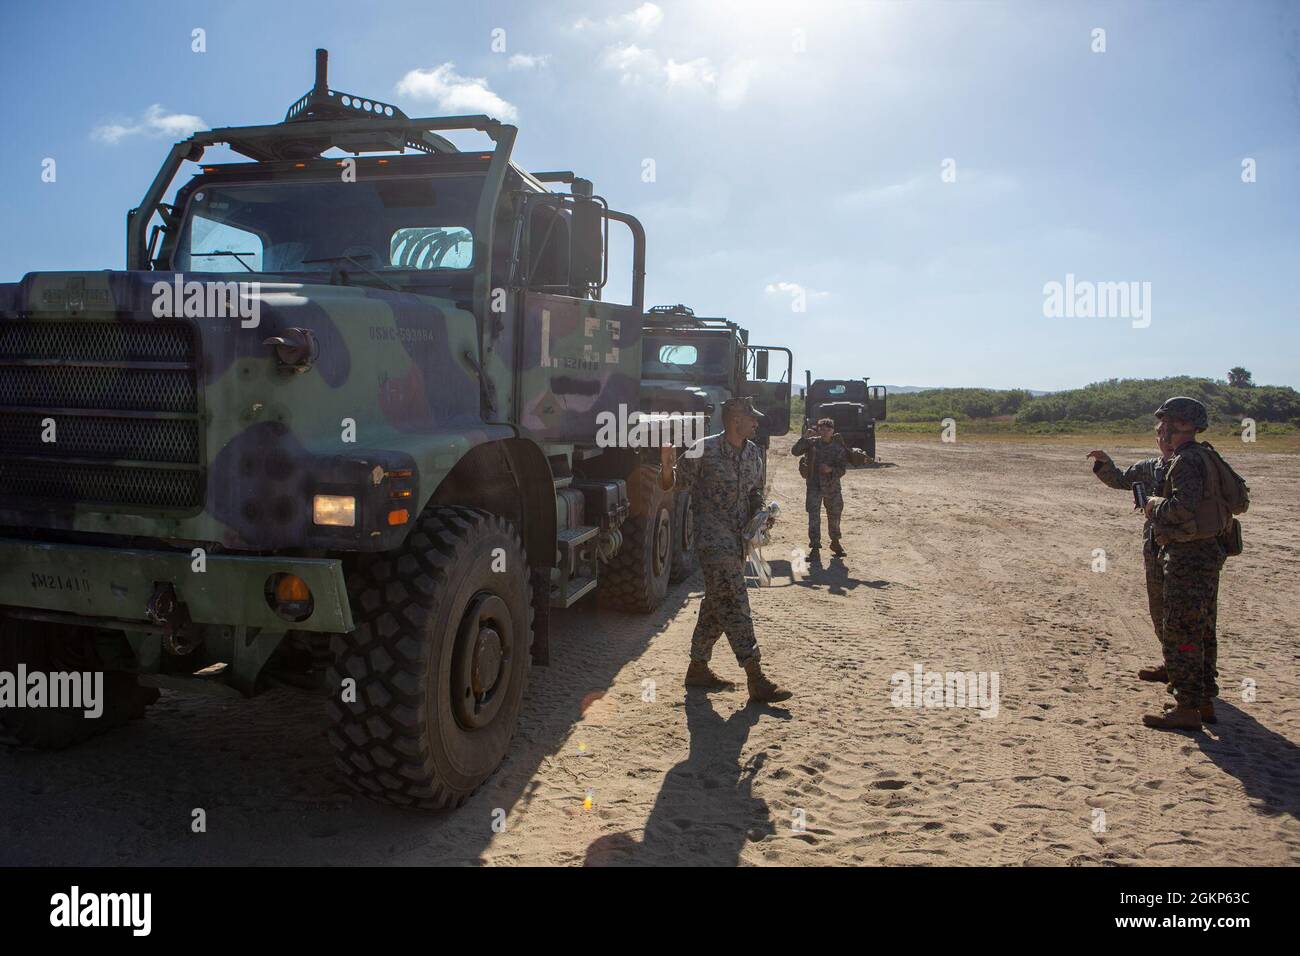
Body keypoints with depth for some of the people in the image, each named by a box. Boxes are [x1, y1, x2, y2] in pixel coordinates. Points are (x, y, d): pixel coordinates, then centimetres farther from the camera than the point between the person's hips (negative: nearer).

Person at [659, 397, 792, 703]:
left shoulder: (752, 453, 9)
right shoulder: (704, 450, -11)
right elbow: (670, 484, -5)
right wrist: (667, 466, -25)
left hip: (738, 540, 8)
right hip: (713, 540, -8)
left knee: (717, 604, 14)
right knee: (734, 606, -11)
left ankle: (698, 668, 27)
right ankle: (756, 680, -9)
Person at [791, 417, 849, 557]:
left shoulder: (839, 447, -3)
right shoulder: (812, 442, -4)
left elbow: (843, 469, -4)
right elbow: (795, 451, -11)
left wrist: (831, 470, -23)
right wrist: (804, 438, -22)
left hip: (833, 486, 1)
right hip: (814, 486, -1)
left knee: (834, 515, 13)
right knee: (813, 516, -7)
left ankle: (835, 542, 33)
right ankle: (815, 546, -1)